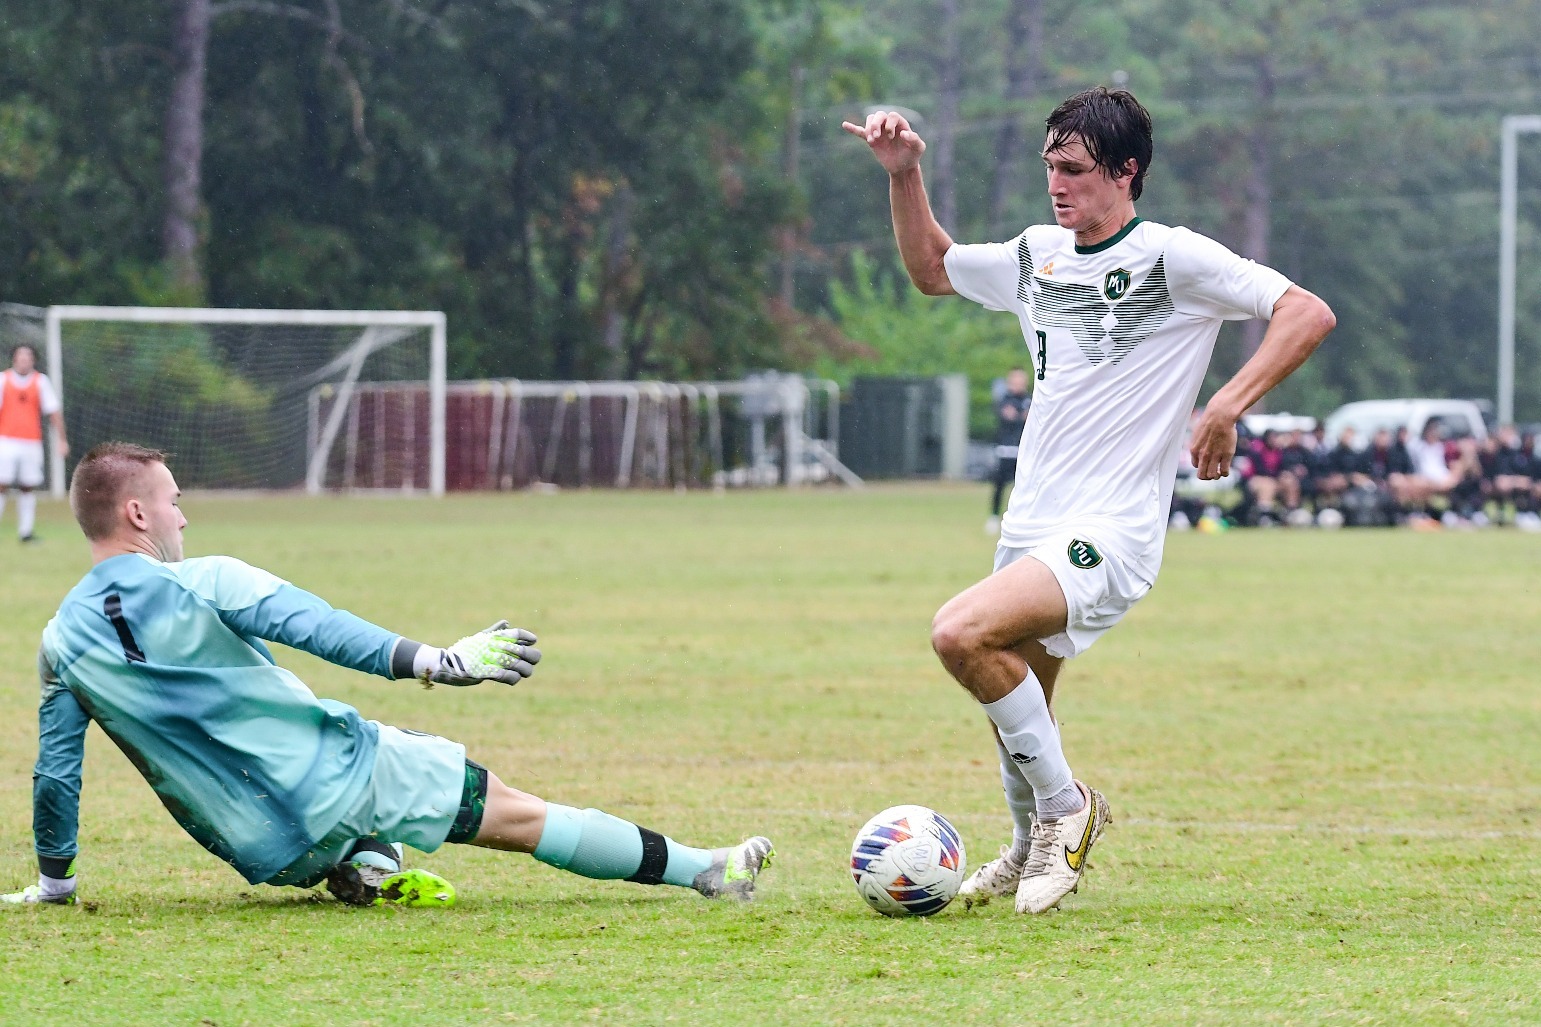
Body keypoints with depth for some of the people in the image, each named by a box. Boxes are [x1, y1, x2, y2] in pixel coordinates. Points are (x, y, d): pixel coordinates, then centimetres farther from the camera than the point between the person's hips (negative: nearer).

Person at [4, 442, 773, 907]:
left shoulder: (62, 643, 3)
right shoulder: (201, 583, -8)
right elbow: (310, 625, -17)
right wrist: (428, 661, -21)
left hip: (266, 855, 4)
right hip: (339, 780, -4)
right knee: (516, 814, 5)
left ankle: (363, 868, 16)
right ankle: (704, 871, 8)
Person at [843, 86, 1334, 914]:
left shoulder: (1172, 259, -8)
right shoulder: (1036, 256, 13)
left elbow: (1308, 314, -14)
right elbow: (931, 269, 31)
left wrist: (1229, 404, -25)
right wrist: (904, 175, 18)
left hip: (1109, 535, -8)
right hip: (1031, 526, 8)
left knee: (960, 633, -27)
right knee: (1014, 714, 13)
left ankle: (1065, 805, -9)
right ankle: (1034, 853, 39)